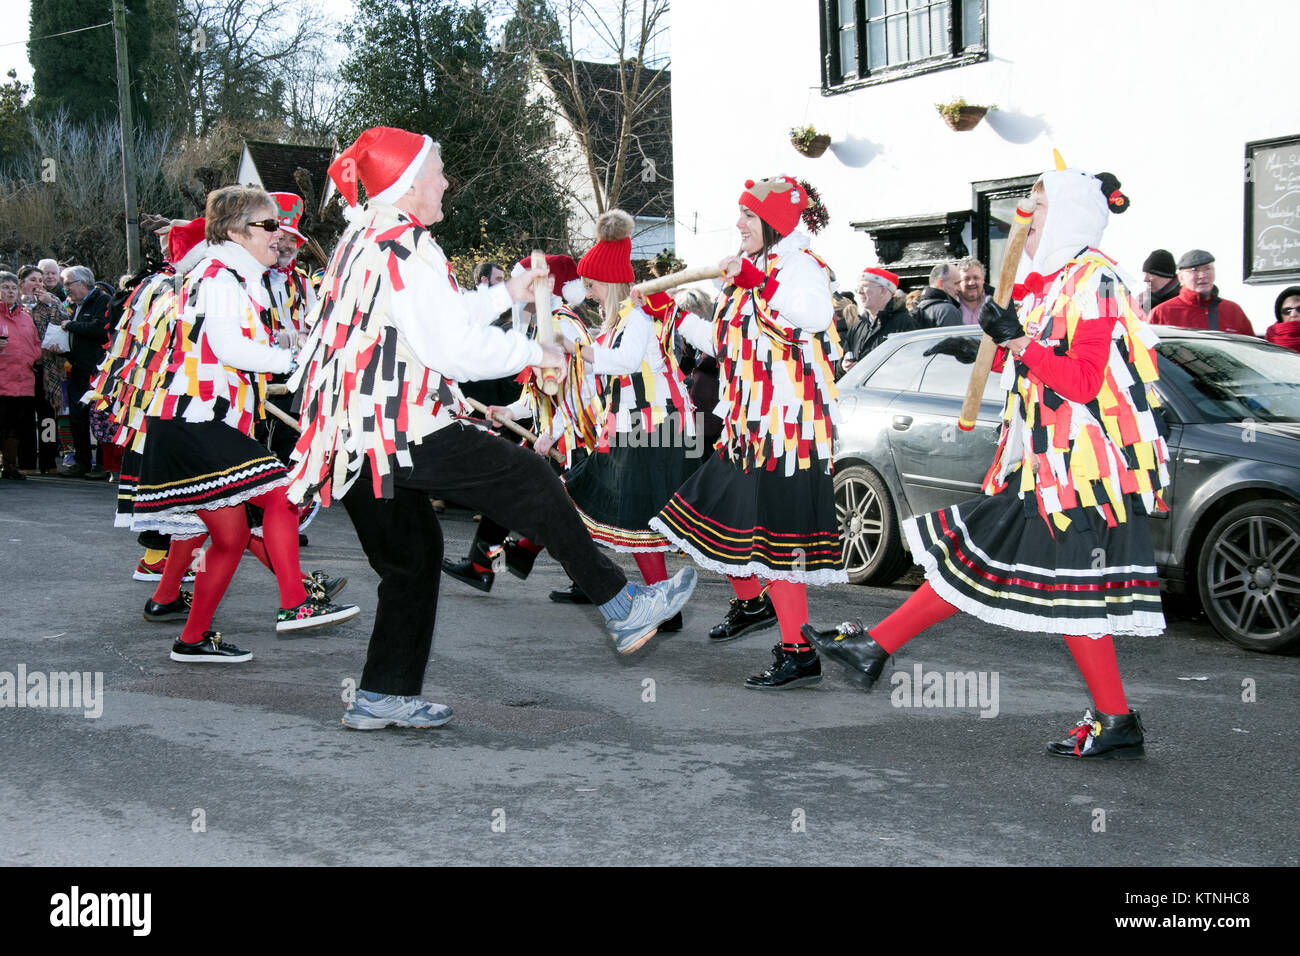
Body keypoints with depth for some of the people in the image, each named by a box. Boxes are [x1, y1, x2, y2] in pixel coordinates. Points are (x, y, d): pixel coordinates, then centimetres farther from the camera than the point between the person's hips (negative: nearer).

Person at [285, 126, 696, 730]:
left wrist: (507, 294, 25)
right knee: (529, 482, 0)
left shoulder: (360, 239, 17)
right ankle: (623, 610, 6)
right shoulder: (405, 246, -14)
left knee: (412, 554, 18)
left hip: (346, 433, 10)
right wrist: (534, 352, -6)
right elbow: (454, 348, -20)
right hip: (401, 429, -10)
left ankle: (383, 698, 19)